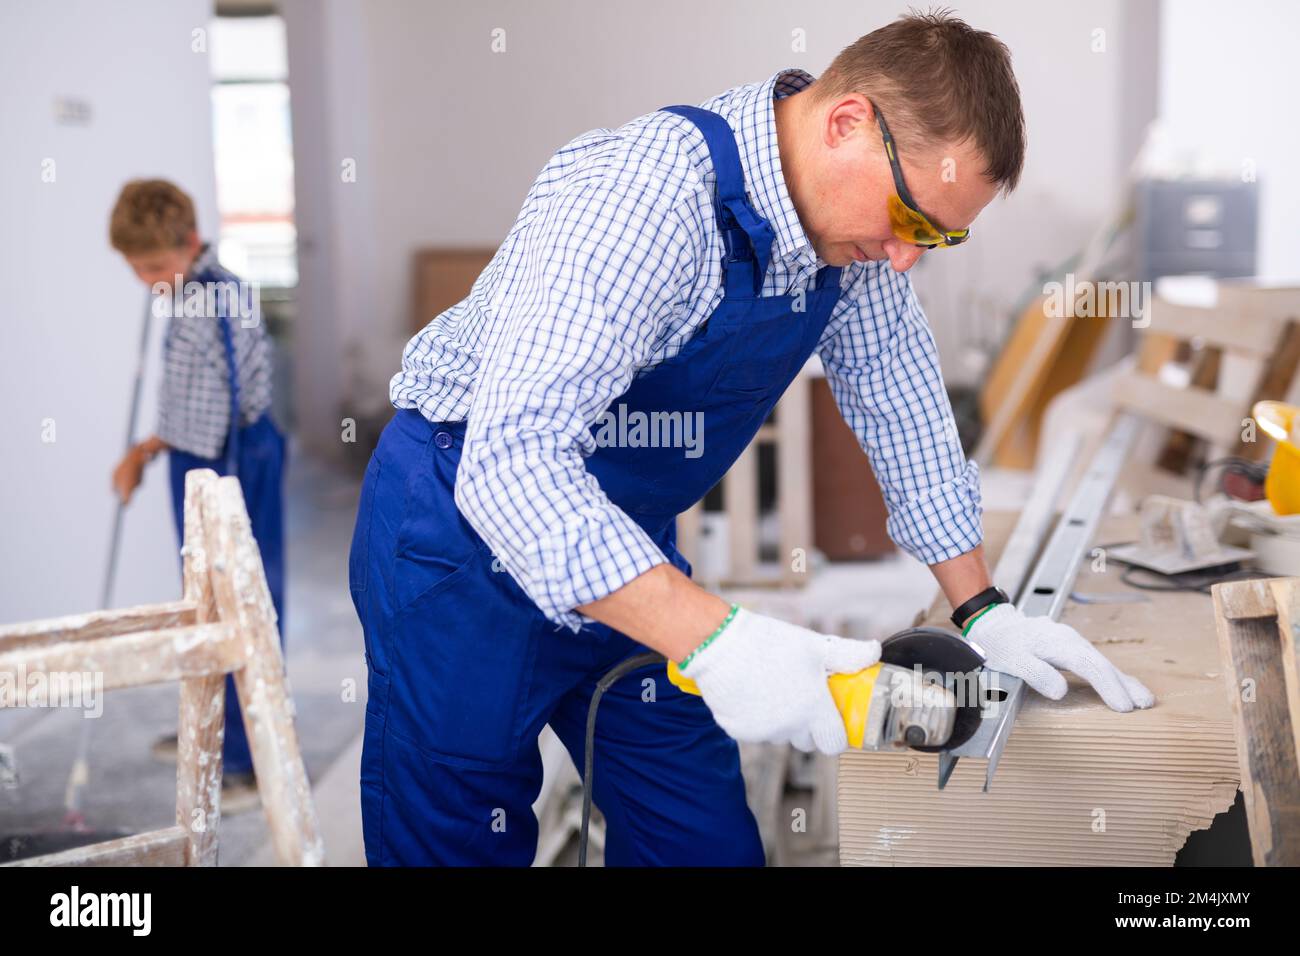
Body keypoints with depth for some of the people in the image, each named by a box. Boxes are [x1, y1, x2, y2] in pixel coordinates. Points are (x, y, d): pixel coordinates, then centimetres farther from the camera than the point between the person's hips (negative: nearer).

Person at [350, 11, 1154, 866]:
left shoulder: (856, 216, -6)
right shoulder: (641, 195, -31)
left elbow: (900, 403, 7)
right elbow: (513, 460, -39)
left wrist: (982, 609, 4)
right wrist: (716, 639, -46)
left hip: (629, 544, 7)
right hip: (468, 524, -7)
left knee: (710, 843, 8)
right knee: (463, 845, 2)